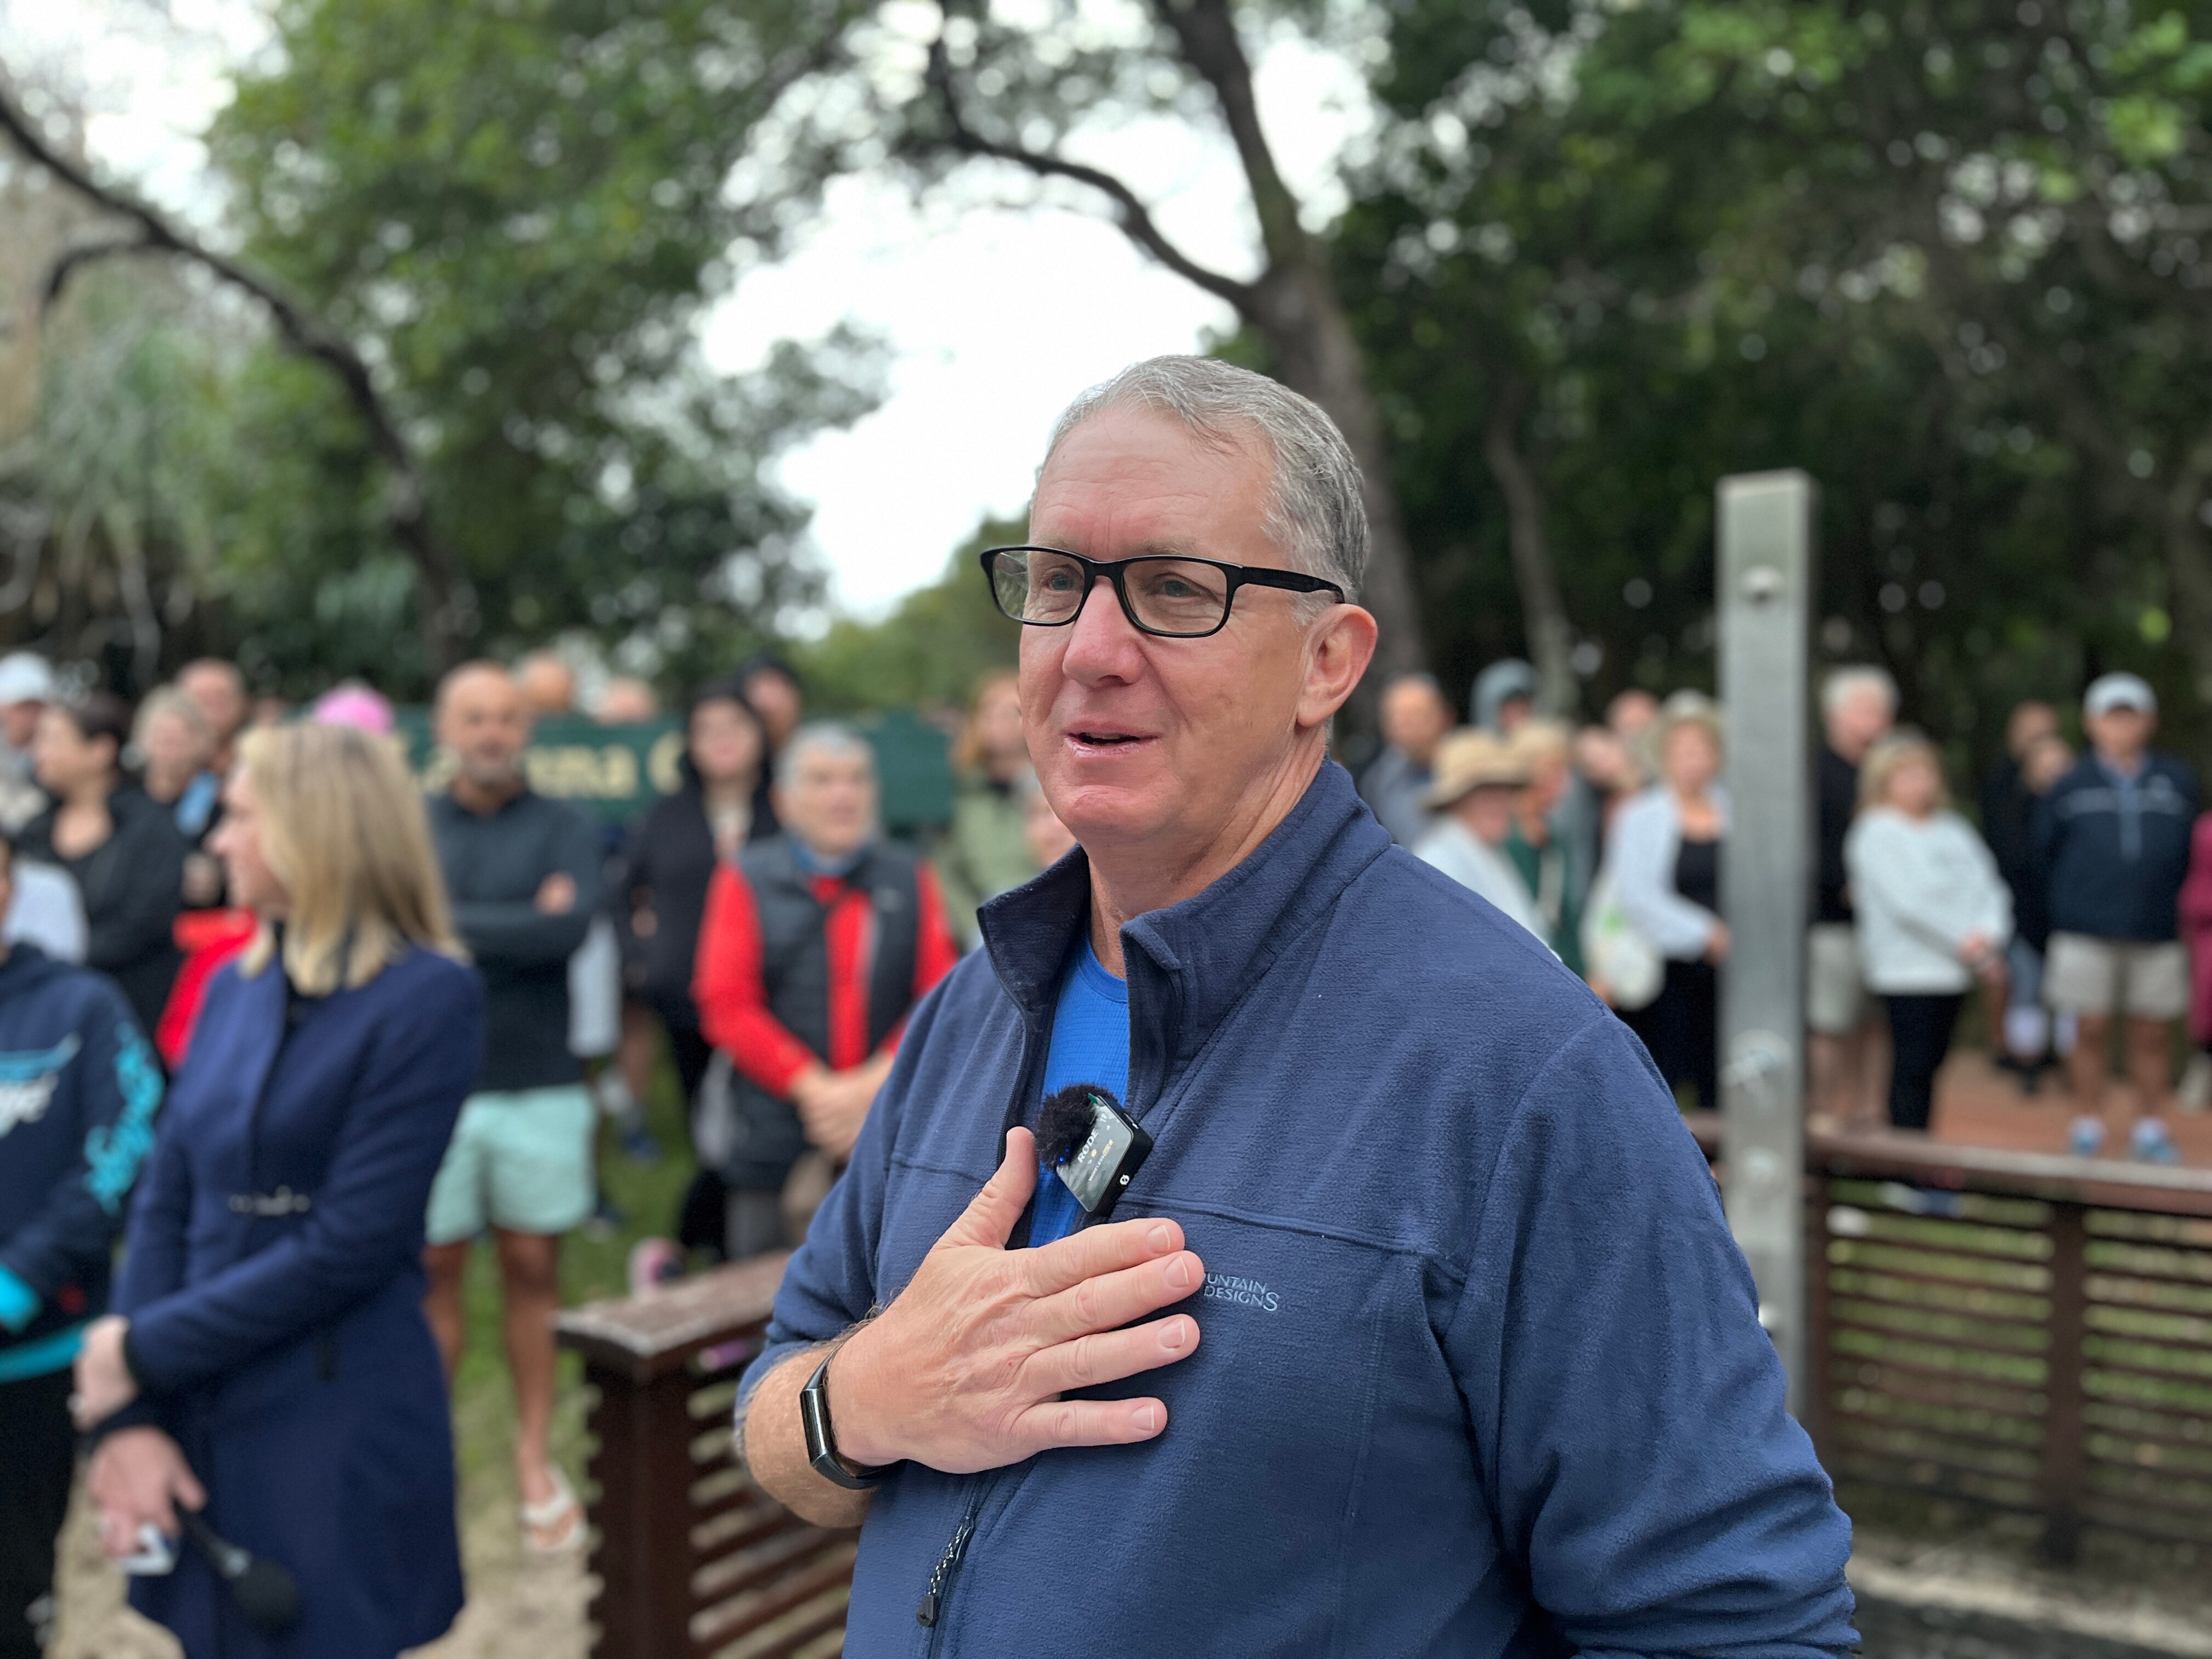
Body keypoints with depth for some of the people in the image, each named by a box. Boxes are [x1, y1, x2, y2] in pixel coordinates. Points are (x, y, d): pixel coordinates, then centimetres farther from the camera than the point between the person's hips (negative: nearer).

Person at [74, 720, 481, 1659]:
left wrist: (142, 1353, -12)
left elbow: (349, 1245, -17)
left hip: (337, 1438, -6)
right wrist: (128, 1418, -6)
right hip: (197, 1424, 6)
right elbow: (163, 1205, 4)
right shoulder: (236, 986, 8)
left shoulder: (427, 995, -13)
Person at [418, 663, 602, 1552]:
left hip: (541, 1087, 0)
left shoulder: (564, 828, 2)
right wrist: (521, 927, -12)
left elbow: (572, 925, -14)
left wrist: (452, 927, -10)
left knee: (533, 1271, 9)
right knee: (434, 1273, 7)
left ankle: (534, 1453, 20)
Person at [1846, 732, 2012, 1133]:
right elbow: (1908, 904, -14)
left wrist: (1989, 935, -10)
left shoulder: (1953, 830, 16)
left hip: (1953, 971, 6)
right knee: (1913, 1068, -7)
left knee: (1932, 1062, 9)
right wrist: (1966, 944, -13)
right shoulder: (1875, 833, -6)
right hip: (1908, 969, -6)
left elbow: (1988, 887, 9)